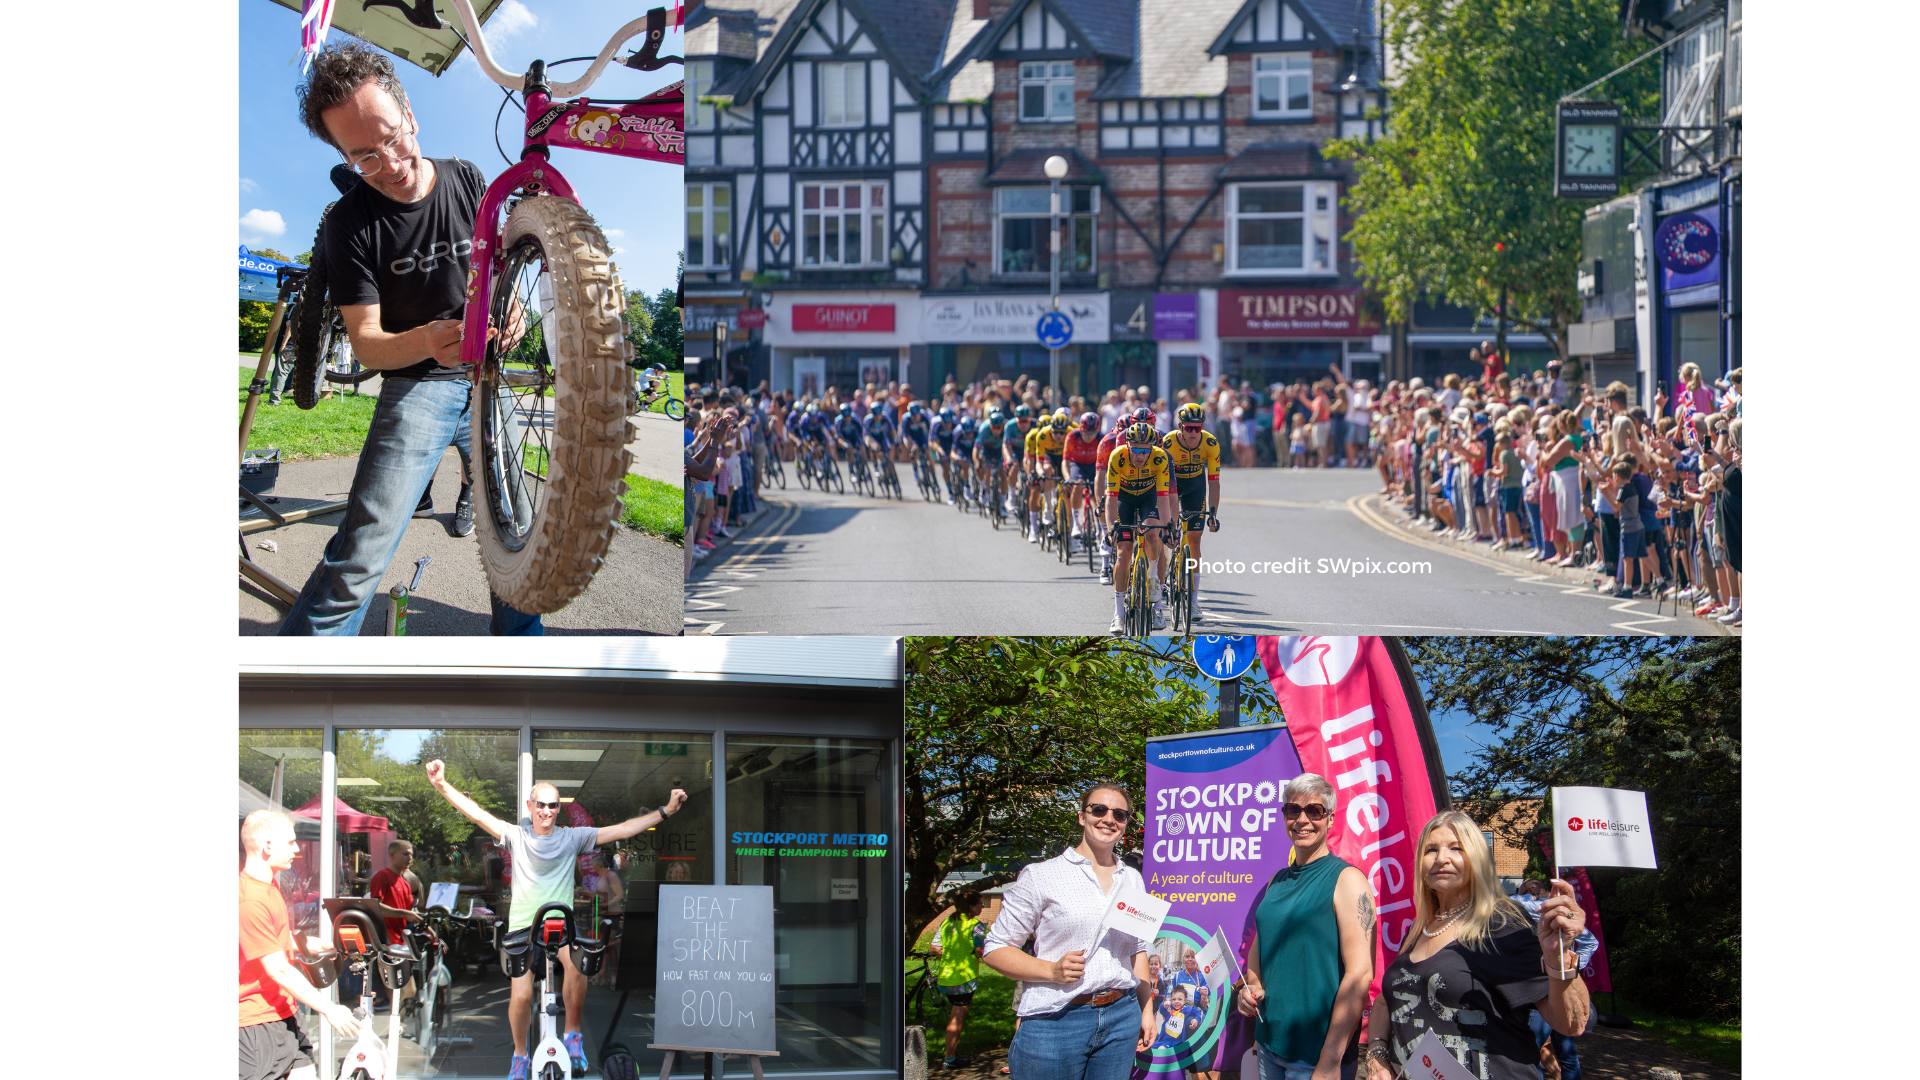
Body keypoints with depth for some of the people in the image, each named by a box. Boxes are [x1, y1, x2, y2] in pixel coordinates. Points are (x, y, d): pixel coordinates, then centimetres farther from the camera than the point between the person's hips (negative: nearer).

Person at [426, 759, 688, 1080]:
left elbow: (622, 830, 3)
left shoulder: (572, 838, 6)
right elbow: (476, 814, -6)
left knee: (577, 962, -33)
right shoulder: (516, 836, 4)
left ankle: (572, 1035, -13)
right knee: (521, 995, -13)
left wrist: (665, 811, -3)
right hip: (522, 925, 0)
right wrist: (442, 785, -19)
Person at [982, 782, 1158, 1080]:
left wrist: (1147, 1010, 12)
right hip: (1055, 1022, -5)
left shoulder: (1132, 879, 13)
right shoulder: (1041, 875, -3)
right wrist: (1052, 971, -17)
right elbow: (996, 949, -4)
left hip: (1121, 1019, 5)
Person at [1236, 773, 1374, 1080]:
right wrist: (1250, 987, -1)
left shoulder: (1346, 880, -10)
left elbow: (1360, 973, -17)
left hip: (1316, 1054, -6)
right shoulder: (1278, 882, 10)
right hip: (1269, 1044, 6)